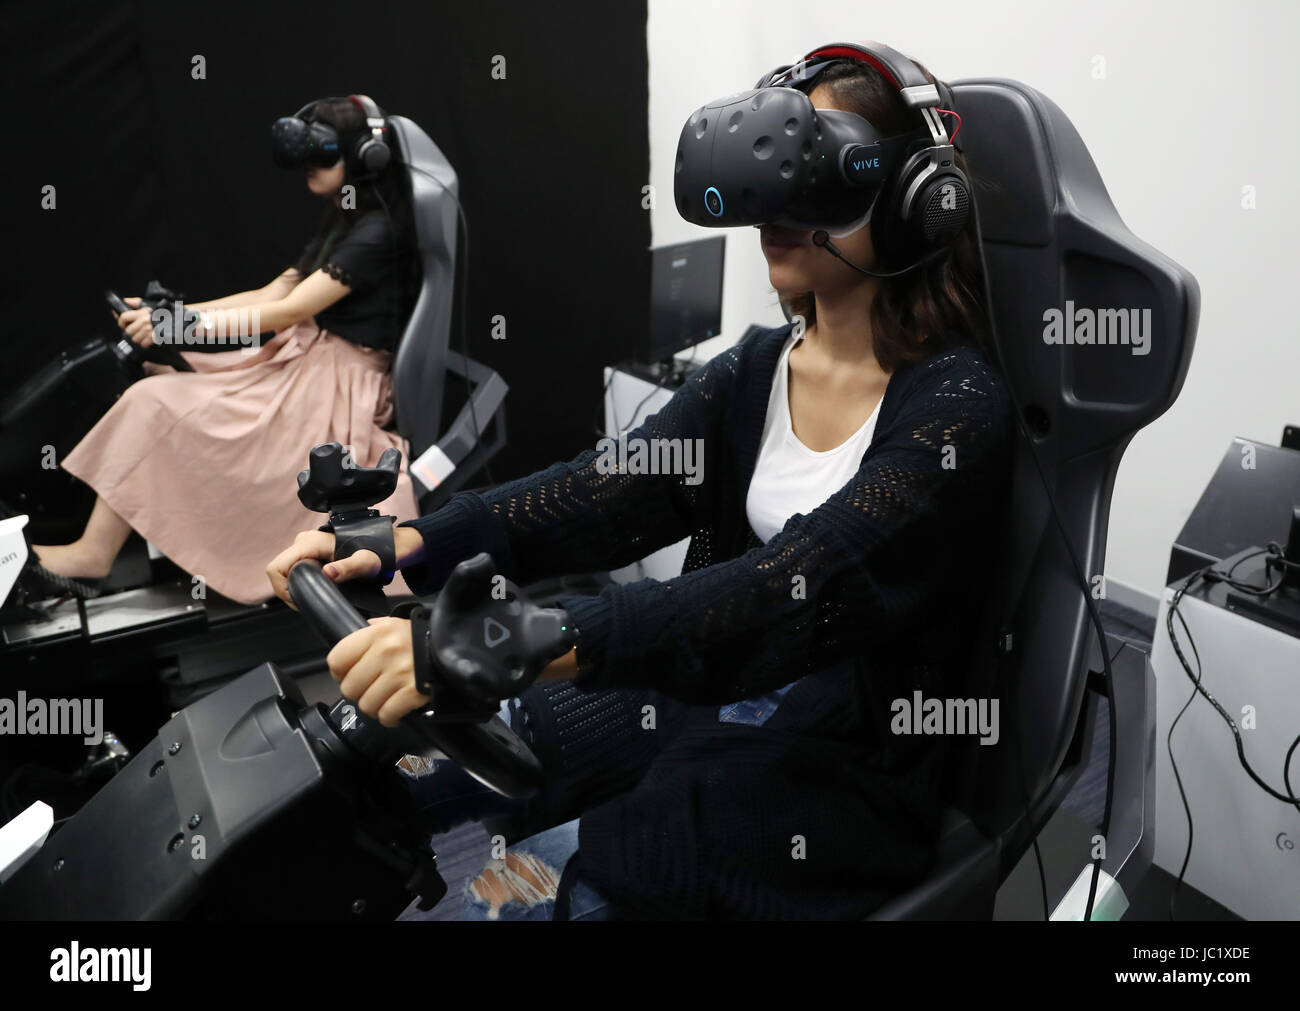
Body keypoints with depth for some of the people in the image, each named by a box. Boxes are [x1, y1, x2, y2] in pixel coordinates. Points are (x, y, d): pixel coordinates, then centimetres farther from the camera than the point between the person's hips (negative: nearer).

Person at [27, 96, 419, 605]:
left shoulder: (375, 234, -13)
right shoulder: (340, 220, 18)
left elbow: (288, 312, -18)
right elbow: (273, 294, 13)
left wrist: (179, 325, -18)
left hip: (337, 387, -9)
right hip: (302, 362, 9)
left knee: (158, 406, -15)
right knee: (151, 396, -3)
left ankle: (93, 556, -4)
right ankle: (92, 553, -6)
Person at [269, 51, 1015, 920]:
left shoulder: (960, 406, -17)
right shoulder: (756, 370, 4)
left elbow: (791, 592, -32)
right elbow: (614, 493, -9)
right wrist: (411, 544, -23)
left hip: (846, 776, -6)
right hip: (710, 712, 6)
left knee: (500, 894, -16)